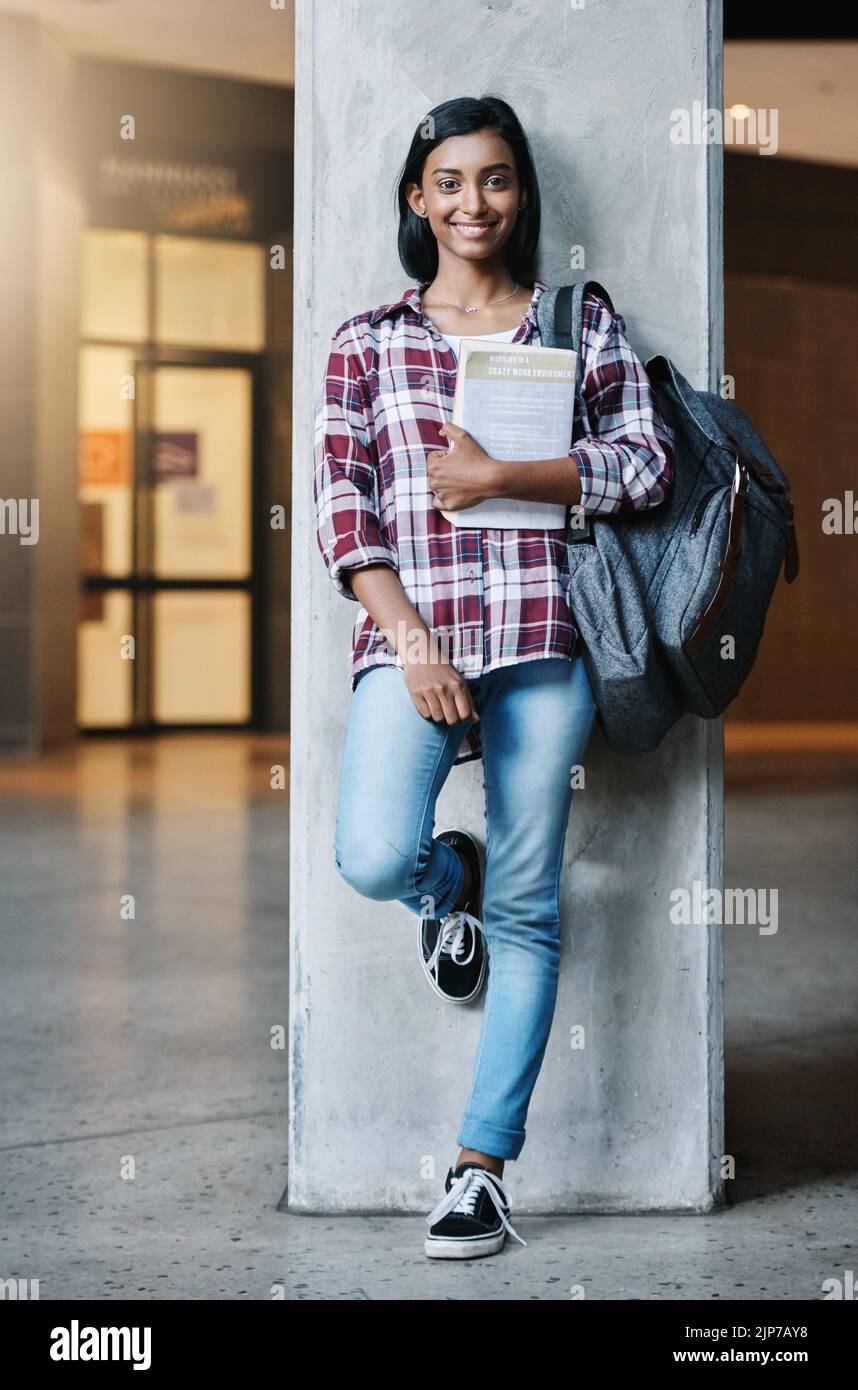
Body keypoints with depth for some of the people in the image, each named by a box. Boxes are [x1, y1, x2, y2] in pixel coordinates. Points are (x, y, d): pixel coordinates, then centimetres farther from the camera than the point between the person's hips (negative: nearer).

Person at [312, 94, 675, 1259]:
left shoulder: (582, 323, 13)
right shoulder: (367, 341, 12)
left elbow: (649, 461, 3)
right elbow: (340, 502, 3)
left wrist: (504, 477, -11)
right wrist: (410, 640, -10)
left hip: (545, 636, 0)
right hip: (410, 635, 0)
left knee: (527, 905, 1)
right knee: (375, 858, -23)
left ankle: (484, 1165, 10)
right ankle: (448, 882, 17)